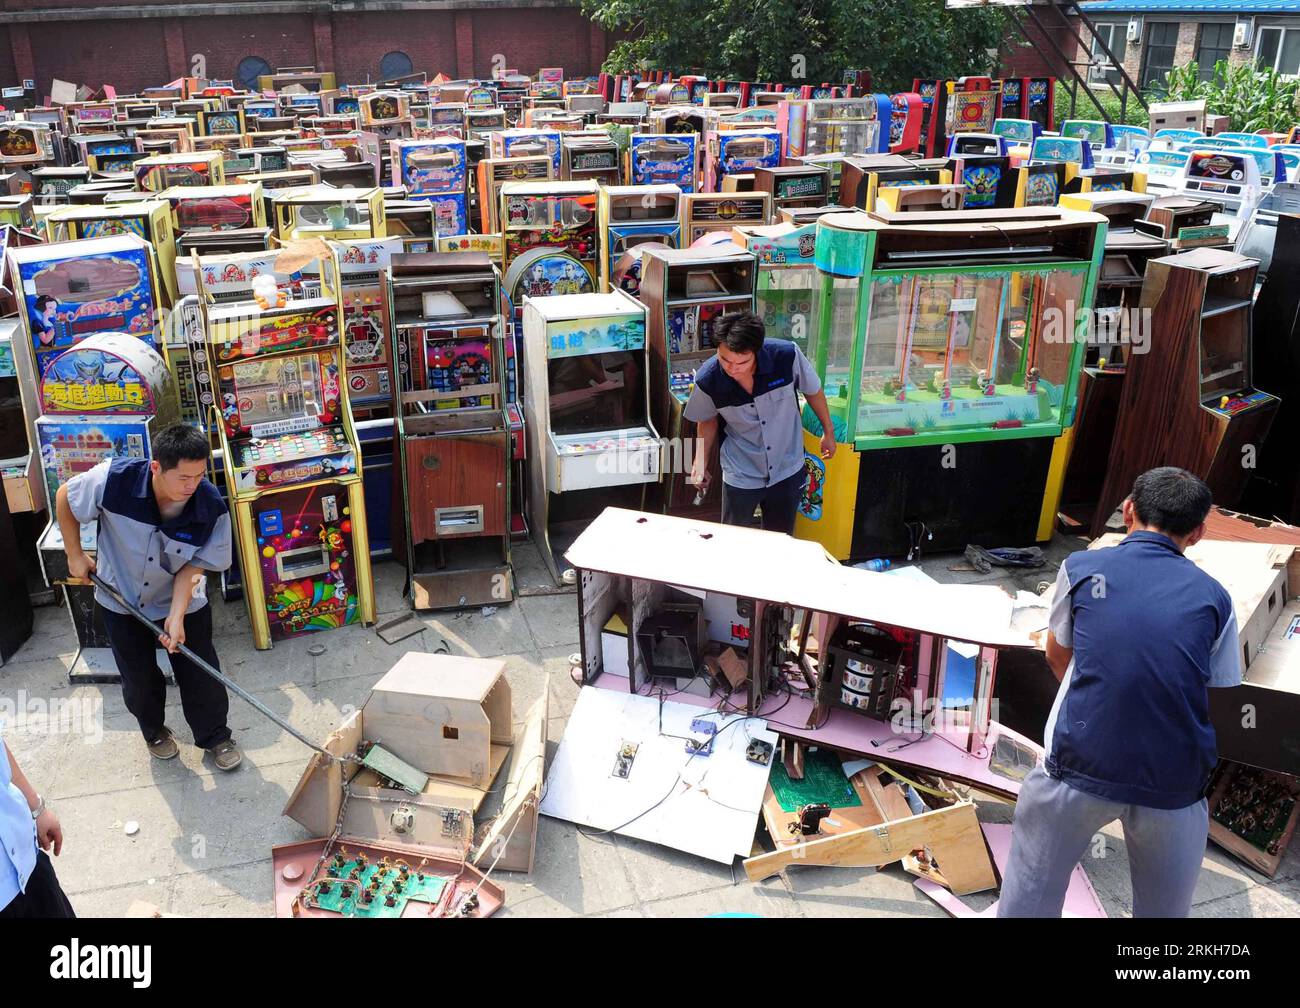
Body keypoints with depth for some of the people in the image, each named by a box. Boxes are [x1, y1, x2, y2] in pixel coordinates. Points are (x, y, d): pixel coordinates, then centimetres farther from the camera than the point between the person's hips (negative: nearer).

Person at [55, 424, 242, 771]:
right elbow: (65, 498, -10)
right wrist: (75, 555, -3)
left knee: (200, 674, 5)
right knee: (139, 678, 17)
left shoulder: (211, 508, -29)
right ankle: (154, 731, 45)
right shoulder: (114, 479, -31)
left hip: (183, 602, 0)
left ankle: (215, 736, 31)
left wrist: (176, 615, -28)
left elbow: (193, 565, -18)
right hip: (122, 599, 1)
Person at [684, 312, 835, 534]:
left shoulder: (787, 355, -26)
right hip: (741, 476, -1)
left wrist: (828, 432, 8)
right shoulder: (707, 381, -24)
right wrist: (700, 462, -9)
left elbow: (812, 390, -4)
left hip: (787, 470, 1)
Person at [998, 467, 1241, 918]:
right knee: (1164, 907, 23)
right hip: (1175, 781, 2)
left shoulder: (1081, 567, 2)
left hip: (1079, 764, -2)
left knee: (1028, 899, 17)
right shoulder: (1214, 597, 5)